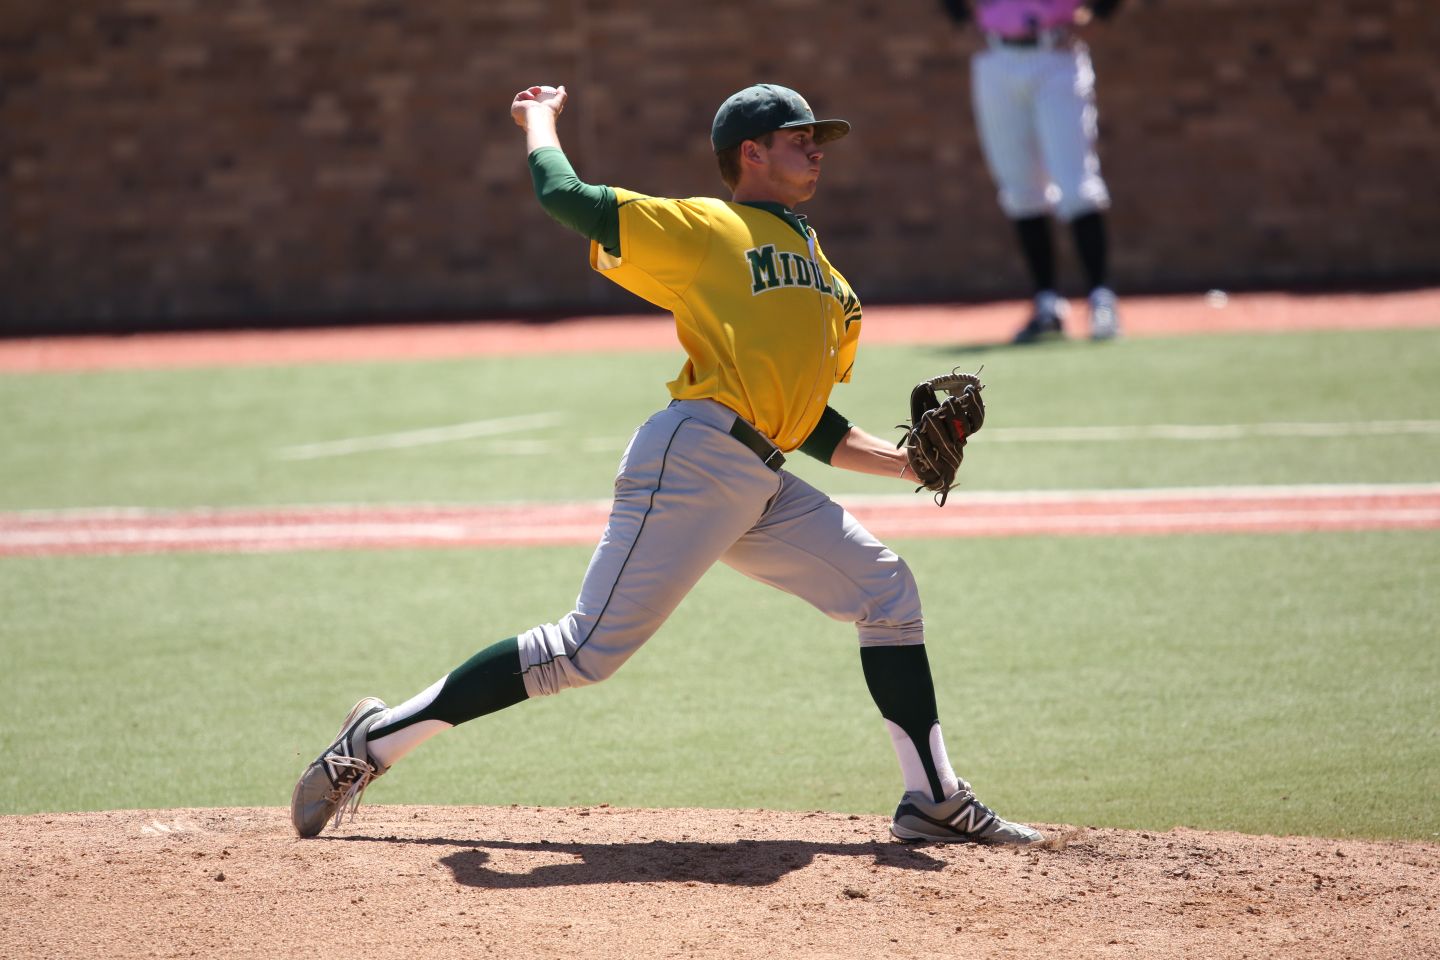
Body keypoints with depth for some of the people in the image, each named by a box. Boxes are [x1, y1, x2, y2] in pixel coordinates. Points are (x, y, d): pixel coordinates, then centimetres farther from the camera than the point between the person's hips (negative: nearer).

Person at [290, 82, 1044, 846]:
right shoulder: (706, 229, 2)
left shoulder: (830, 287, 25)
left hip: (763, 487, 8)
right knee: (589, 648, -11)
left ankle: (934, 801, 9)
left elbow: (813, 429, 24)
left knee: (887, 591, 3)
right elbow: (562, 195, -5)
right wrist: (540, 119, 15)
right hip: (693, 460, -8)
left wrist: (907, 463, 10)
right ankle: (377, 739, -4)